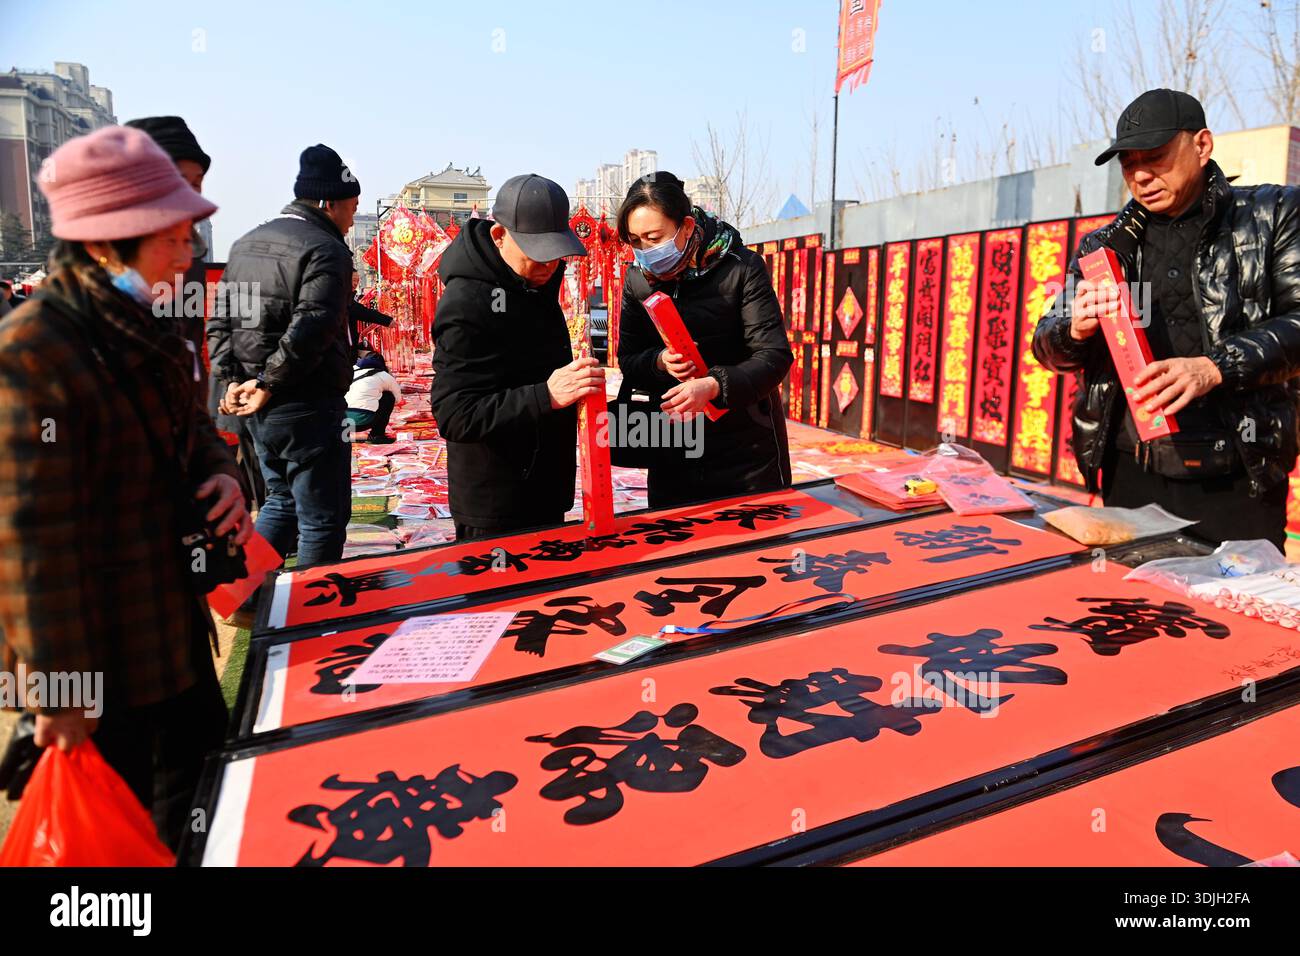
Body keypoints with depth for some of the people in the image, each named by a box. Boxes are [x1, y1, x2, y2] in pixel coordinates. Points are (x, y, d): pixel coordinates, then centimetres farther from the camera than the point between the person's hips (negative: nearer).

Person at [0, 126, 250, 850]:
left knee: (201, 747, 23)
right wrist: (60, 690, -20)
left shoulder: (142, 327, 4)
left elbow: (188, 424, 18)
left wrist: (221, 471, -6)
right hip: (97, 642, -8)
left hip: (171, 615, 8)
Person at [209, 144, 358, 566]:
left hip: (259, 408, 9)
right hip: (308, 407, -8)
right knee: (323, 519, 3)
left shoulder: (246, 243, 15)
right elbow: (310, 329, -26)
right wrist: (268, 383, -16)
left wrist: (232, 380, 5)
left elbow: (219, 320, 13)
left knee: (282, 500, 24)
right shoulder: (326, 250, -13)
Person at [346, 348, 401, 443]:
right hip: (364, 420, -5)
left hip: (344, 420, 5)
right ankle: (377, 434, 12)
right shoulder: (384, 375, 10)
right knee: (389, 397, 18)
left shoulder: (352, 370, 20)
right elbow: (398, 398, 21)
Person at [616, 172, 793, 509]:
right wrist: (659, 362, -19)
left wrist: (713, 386, -31)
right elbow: (628, 360, 3)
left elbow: (775, 355, -16)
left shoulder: (742, 268, -12)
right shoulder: (638, 277, 1)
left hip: (746, 441, -3)